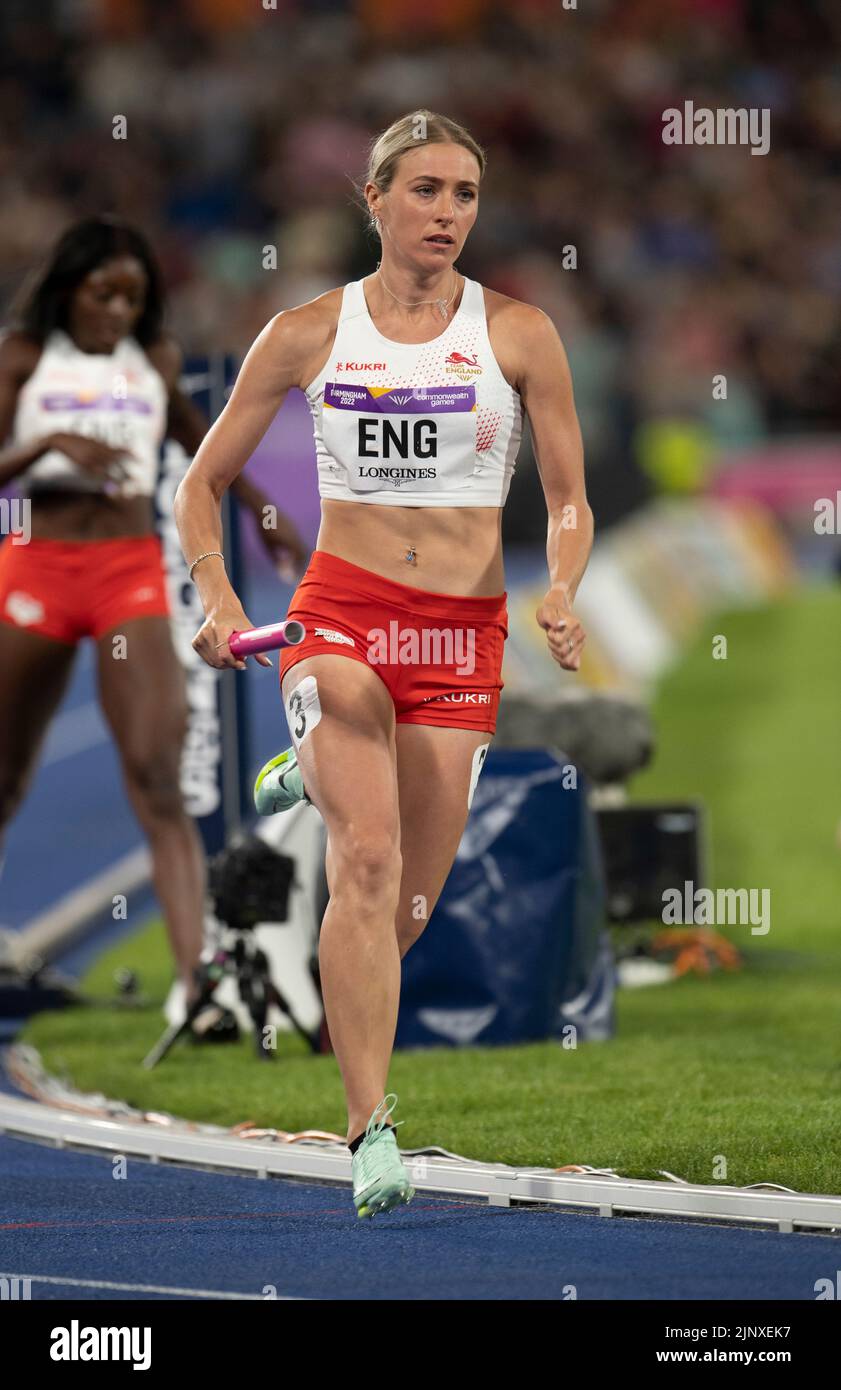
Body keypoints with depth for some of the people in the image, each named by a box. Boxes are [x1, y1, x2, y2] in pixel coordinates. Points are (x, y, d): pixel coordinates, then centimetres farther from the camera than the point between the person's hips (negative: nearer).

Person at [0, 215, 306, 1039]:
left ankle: (199, 984, -26)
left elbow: (190, 428, 28)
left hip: (131, 575, 1)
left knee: (158, 784, -14)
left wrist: (260, 507, 29)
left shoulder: (154, 360, 8)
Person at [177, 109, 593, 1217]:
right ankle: (372, 1133, -26)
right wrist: (216, 598, -6)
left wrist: (562, 596, -13)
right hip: (340, 614, -2)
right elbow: (202, 484, 10)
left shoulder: (518, 334, 3)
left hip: (463, 634, 2)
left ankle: (316, 777, 40)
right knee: (370, 862, -24)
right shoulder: (308, 335, 3)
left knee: (399, 917, 6)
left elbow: (569, 503, 7)